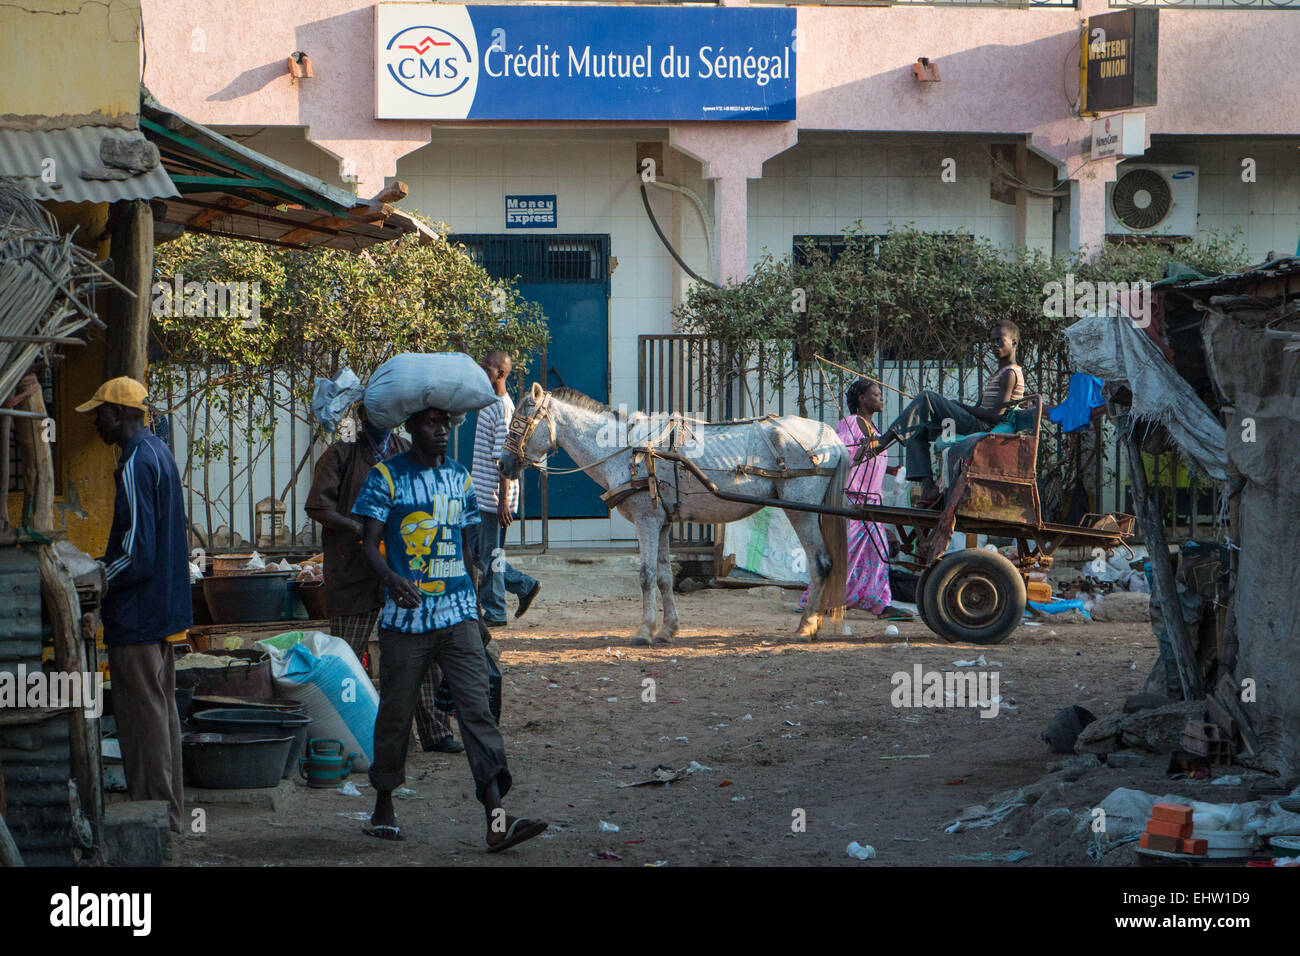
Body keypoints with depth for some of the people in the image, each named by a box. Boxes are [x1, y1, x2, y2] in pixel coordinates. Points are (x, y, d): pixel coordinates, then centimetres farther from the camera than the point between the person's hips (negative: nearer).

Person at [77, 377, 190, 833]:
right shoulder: (159, 452, 12)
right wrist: (102, 566, 17)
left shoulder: (135, 465, -20)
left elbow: (137, 553, -23)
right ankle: (169, 810, 21)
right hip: (164, 607, 10)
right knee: (161, 707, 15)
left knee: (143, 713, -4)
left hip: (136, 615, -10)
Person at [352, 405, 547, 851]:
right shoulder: (386, 477, -3)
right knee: (396, 712, 6)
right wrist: (393, 579, -28)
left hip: (457, 614, 3)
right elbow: (369, 545, -7)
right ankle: (384, 807, 26)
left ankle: (497, 821, -17)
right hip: (406, 618, -3)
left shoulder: (460, 477, 12)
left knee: (477, 707, -8)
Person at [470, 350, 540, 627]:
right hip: (483, 497, 9)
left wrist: (503, 500, -21)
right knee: (480, 555, 13)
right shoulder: (489, 404, 14)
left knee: (491, 555, 0)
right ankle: (525, 586, 23)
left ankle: (494, 613, 9)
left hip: (494, 498, -9)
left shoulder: (503, 409, -16)